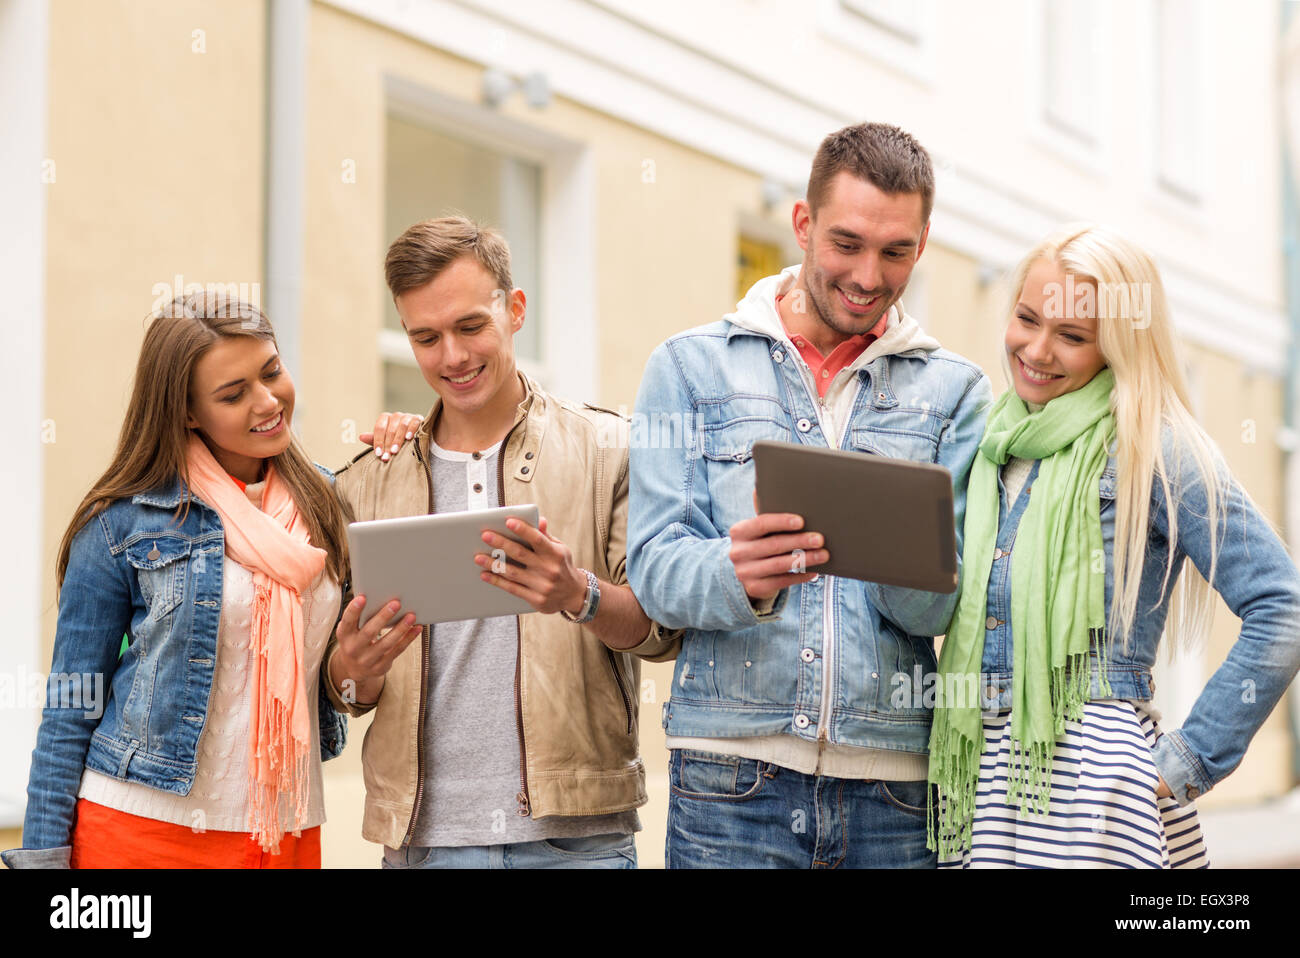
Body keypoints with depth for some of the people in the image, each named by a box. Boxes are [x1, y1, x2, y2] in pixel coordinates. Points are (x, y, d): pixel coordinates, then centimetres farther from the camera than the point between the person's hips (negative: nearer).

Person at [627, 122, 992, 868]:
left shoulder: (954, 391, 10)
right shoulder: (692, 366, 7)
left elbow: (945, 603, 0)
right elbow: (656, 567, -3)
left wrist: (890, 556, -22)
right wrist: (736, 575, -24)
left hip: (895, 783, 1)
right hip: (734, 775, -1)